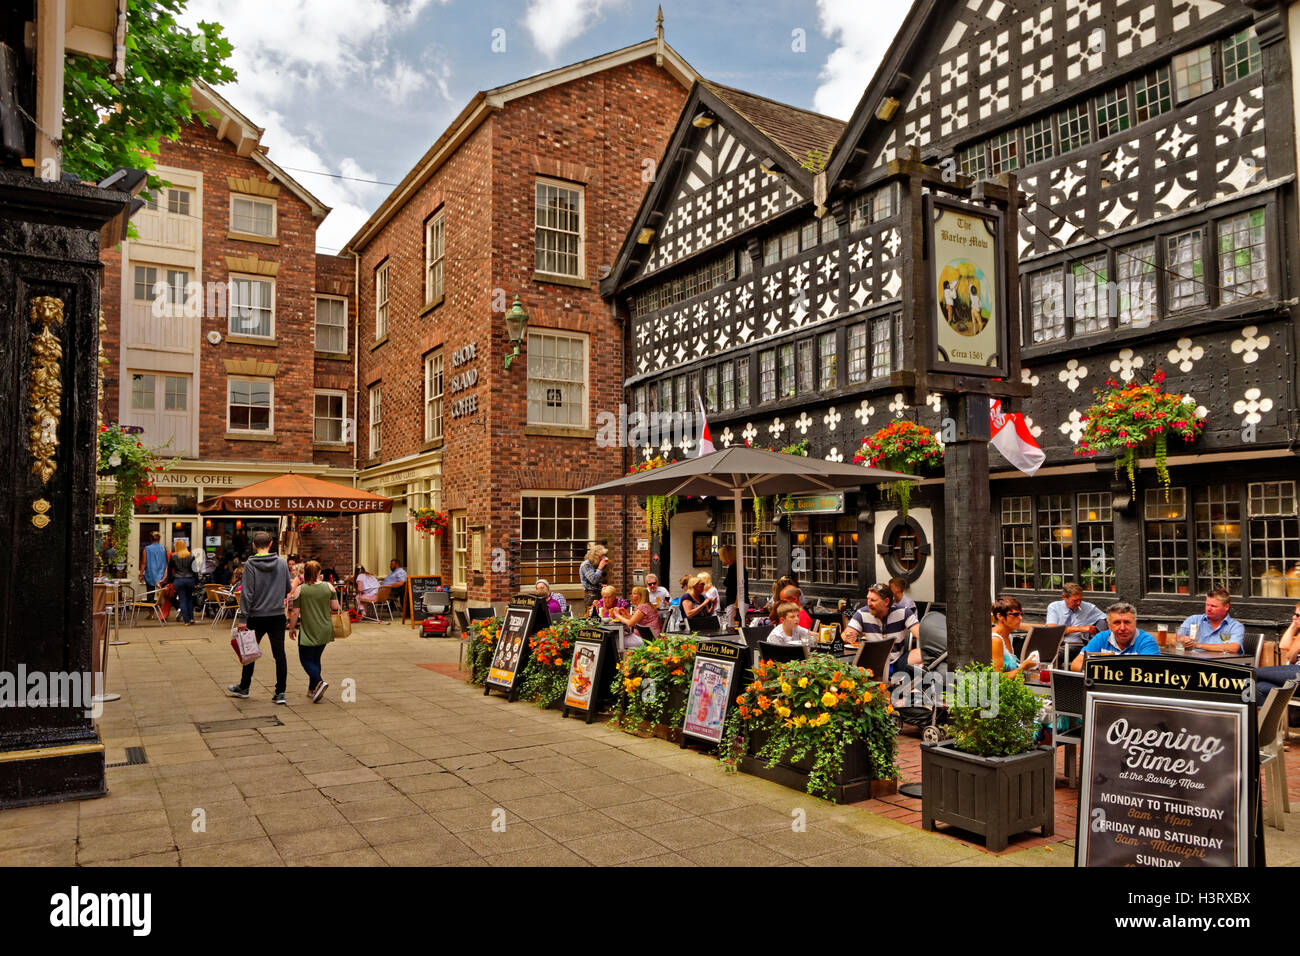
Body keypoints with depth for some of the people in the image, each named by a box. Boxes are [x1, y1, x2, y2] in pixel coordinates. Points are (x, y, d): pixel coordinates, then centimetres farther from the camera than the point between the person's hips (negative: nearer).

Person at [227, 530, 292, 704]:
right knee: (279, 654, 4)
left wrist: (243, 616, -8)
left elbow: (247, 593, -11)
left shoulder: (250, 565, -8)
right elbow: (288, 589, 9)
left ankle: (244, 688, 29)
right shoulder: (282, 563, 1)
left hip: (257, 616, -2)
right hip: (278, 615, 2)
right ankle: (280, 692, 3)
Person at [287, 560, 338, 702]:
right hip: (324, 631, 4)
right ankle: (312, 689, 21)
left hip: (308, 631, -4)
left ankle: (320, 681, -17)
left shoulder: (300, 590, -9)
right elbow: (335, 607, 1)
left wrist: (292, 628, 6)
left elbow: (295, 612, -8)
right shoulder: (329, 586, -3)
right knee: (316, 658, 17)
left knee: (306, 659, 5)